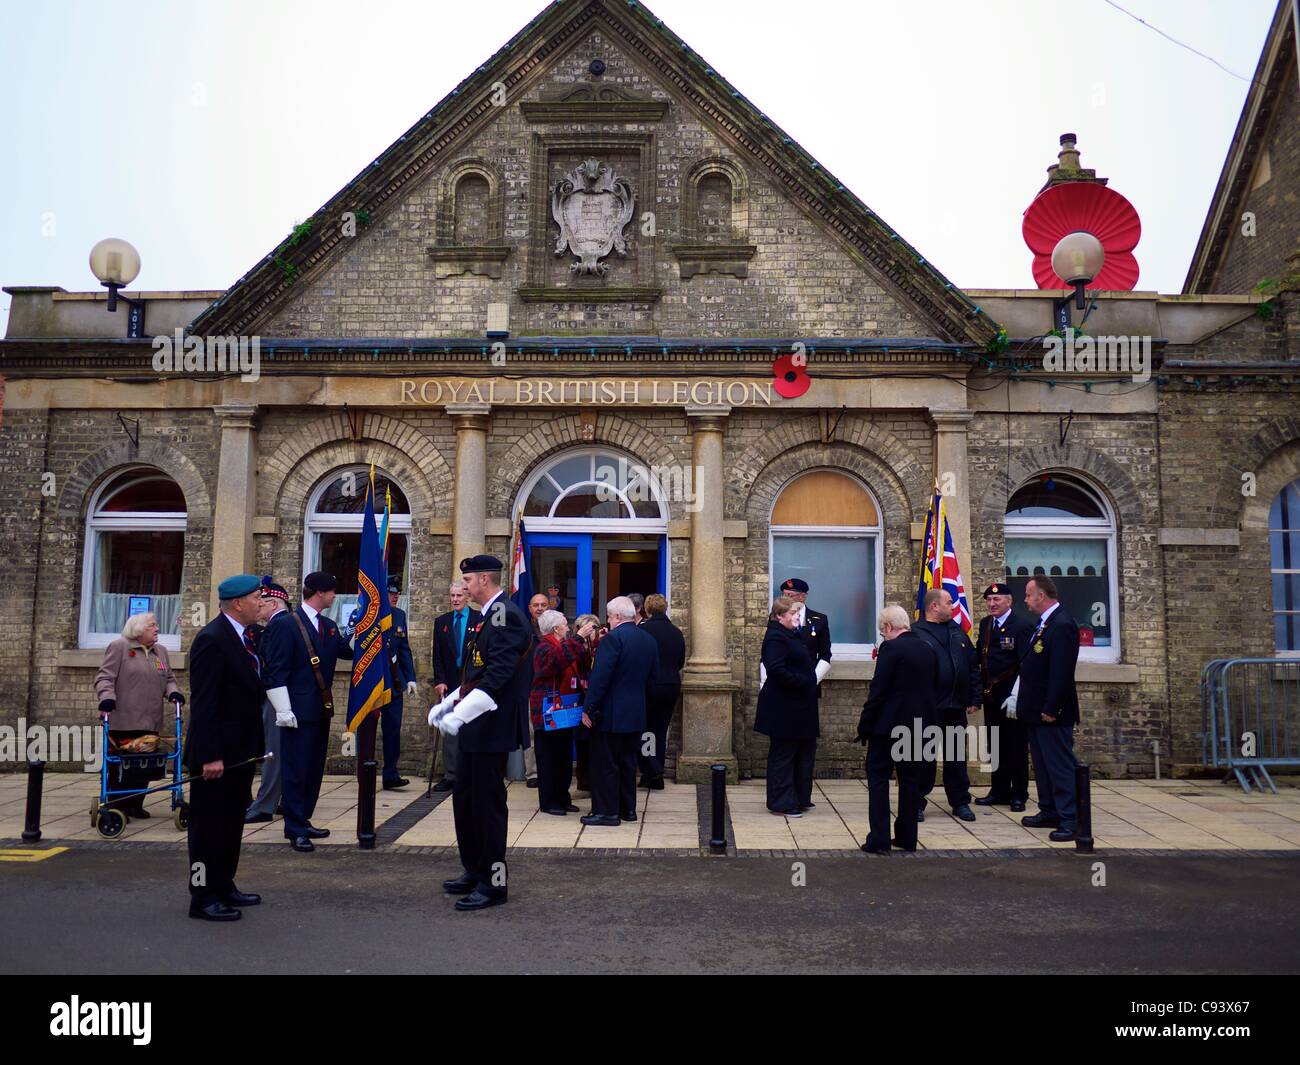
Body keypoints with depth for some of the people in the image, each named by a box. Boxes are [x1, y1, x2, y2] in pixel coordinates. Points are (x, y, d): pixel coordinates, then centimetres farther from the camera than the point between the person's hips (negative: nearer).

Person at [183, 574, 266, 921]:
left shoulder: (242, 637, 11)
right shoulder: (212, 640, -18)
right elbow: (203, 704, -21)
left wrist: (255, 745, 15)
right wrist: (210, 756, -23)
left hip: (240, 752, 10)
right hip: (218, 755, -10)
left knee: (232, 824, 18)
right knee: (208, 826, 2)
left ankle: (224, 888, 30)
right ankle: (203, 898, 12)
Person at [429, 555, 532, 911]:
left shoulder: (506, 615, -17)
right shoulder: (489, 615, 15)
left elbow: (498, 676, -25)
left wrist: (460, 714, -28)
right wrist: (448, 703, 13)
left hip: (492, 728, -10)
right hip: (475, 728, 10)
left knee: (488, 803, -1)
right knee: (465, 800, 17)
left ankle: (494, 883, 11)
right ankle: (474, 871, 30)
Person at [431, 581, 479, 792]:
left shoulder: (480, 620, -2)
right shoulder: (441, 622, 11)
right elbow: (437, 656, 9)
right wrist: (440, 680, -2)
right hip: (450, 683, 4)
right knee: (449, 731, 5)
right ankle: (450, 776, 12)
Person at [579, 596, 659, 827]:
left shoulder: (613, 638, -16)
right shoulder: (650, 641, 7)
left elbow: (600, 677, -20)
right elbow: (651, 678, 13)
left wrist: (588, 709, -15)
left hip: (611, 713, -7)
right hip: (636, 714, 8)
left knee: (605, 764, 2)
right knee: (628, 762, 16)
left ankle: (607, 812, 7)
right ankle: (628, 809, 23)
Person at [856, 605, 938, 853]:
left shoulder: (890, 648, -15)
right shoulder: (928, 649, 8)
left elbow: (878, 691, -17)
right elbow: (934, 689, 14)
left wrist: (864, 726, -11)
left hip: (889, 724, -7)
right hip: (919, 725, 7)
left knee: (878, 777, 3)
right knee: (911, 779, 14)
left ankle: (879, 839, 1)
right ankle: (906, 837, 20)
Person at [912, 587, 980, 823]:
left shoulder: (957, 631, 12)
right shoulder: (916, 633, -7)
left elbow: (973, 666, 14)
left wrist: (974, 699, 8)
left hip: (956, 706, 5)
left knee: (957, 757, 13)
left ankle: (960, 802, 24)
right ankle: (917, 803, 14)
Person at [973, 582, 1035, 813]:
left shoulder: (1021, 626, -10)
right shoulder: (985, 624, 11)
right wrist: (980, 687, 5)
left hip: (1012, 695, -6)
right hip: (991, 694, 7)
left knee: (1017, 746, 3)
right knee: (996, 745, 13)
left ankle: (1019, 794, 13)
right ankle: (999, 791, 23)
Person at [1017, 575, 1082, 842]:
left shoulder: (1062, 625, -19)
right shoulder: (1044, 623, 12)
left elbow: (1061, 673, -24)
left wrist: (1050, 709, -22)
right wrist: (1020, 697, 15)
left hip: (1052, 713, -10)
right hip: (1037, 712, 10)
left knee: (1061, 767, -4)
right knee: (1043, 766, 17)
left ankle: (1070, 820, 2)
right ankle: (1049, 812, 27)